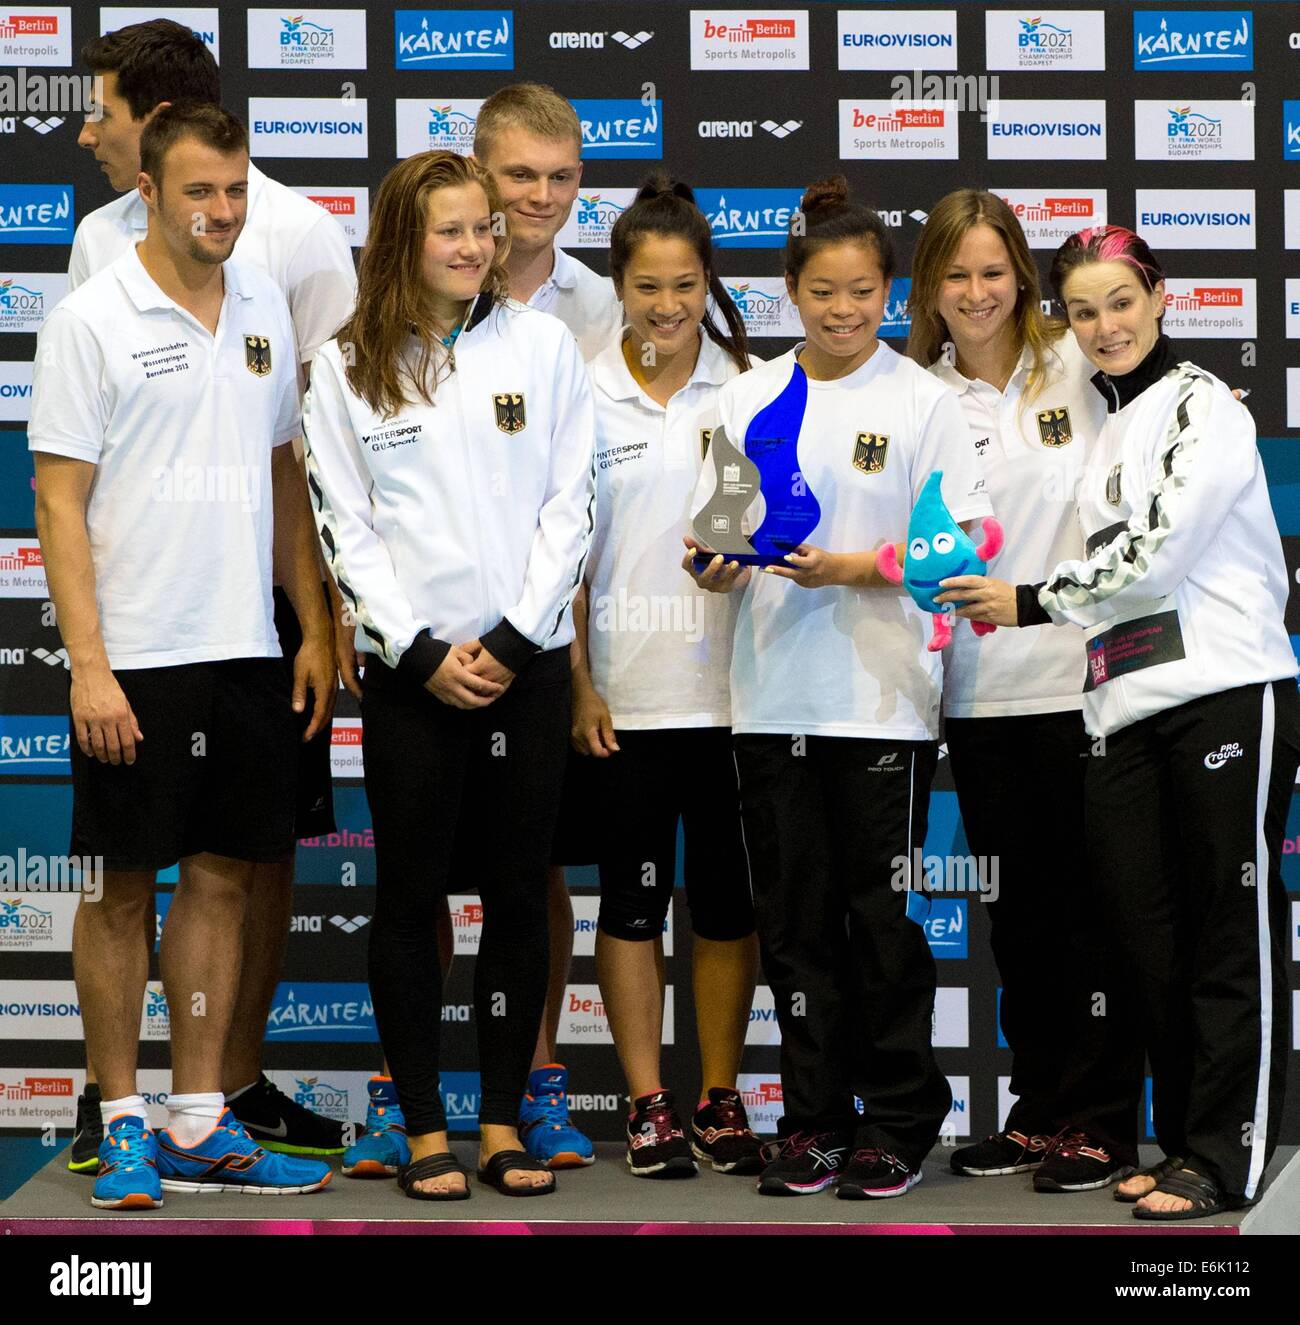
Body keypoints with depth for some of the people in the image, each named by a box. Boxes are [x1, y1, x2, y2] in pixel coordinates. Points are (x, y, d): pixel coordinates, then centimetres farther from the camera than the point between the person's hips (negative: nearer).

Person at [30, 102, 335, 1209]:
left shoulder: (265, 310, 10)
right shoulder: (93, 320, -6)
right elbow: (59, 503, -8)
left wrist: (316, 627, 11)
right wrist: (89, 663, -15)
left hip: (248, 654, 5)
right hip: (136, 660, -5)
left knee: (223, 877, 8)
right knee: (124, 888, 3)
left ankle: (200, 1125, 15)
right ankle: (123, 1127, 12)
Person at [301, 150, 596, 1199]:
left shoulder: (543, 344, 5)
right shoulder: (347, 367, 3)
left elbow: (571, 503, 2)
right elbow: (345, 528, 0)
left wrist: (513, 640, -6)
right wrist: (423, 651, -8)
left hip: (527, 664, 1)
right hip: (409, 668, -1)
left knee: (517, 892, 4)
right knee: (411, 894, 2)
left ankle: (503, 1117, 13)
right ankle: (424, 1125, 10)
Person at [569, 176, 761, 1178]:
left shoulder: (747, 388, 3)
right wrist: (578, 683, -3)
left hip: (728, 688, 1)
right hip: (623, 692, -1)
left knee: (727, 898, 6)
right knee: (633, 897, 4)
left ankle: (721, 1097, 17)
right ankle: (649, 1103, 13)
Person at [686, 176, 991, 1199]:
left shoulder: (922, 401, -1)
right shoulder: (750, 398, 9)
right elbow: (719, 544, 12)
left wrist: (852, 568, -18)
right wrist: (718, 567, -10)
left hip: (883, 692, -3)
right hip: (775, 693, 3)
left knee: (882, 915, 1)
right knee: (794, 916, 7)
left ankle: (901, 1122, 12)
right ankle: (817, 1117, 16)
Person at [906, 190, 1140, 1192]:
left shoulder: (1078, 365, 1)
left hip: (1079, 674, -3)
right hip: (980, 688, 3)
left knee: (1090, 904, 0)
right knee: (1019, 909, 11)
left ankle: (1103, 1121, 6)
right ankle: (1041, 1110, 20)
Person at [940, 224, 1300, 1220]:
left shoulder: (1201, 406, -5)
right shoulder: (1105, 419, 19)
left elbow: (1156, 555, -13)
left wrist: (1029, 602, -5)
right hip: (1130, 709, 8)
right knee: (1142, 934, 7)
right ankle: (1186, 1140, 17)